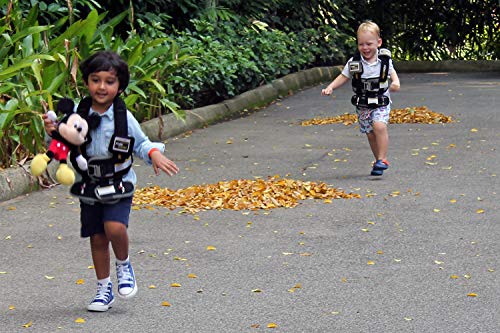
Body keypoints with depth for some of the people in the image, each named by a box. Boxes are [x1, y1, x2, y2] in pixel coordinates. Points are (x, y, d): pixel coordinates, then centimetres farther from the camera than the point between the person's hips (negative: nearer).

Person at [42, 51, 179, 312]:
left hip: (119, 184, -2)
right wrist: (52, 133, -15)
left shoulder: (124, 117, -8)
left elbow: (140, 144, 4)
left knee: (115, 227, -24)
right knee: (97, 238, 9)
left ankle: (124, 265, 7)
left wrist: (154, 154, -15)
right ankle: (104, 289, 24)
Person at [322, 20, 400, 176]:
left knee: (379, 126, -25)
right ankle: (379, 160, 22)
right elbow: (343, 77, 3)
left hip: (381, 103, -2)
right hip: (362, 105, 3)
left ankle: (382, 159, -18)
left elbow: (392, 73, 10)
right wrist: (330, 87, -11)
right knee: (370, 134, 6)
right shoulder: (354, 63, -5)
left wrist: (395, 82, -11)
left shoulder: (384, 60, -6)